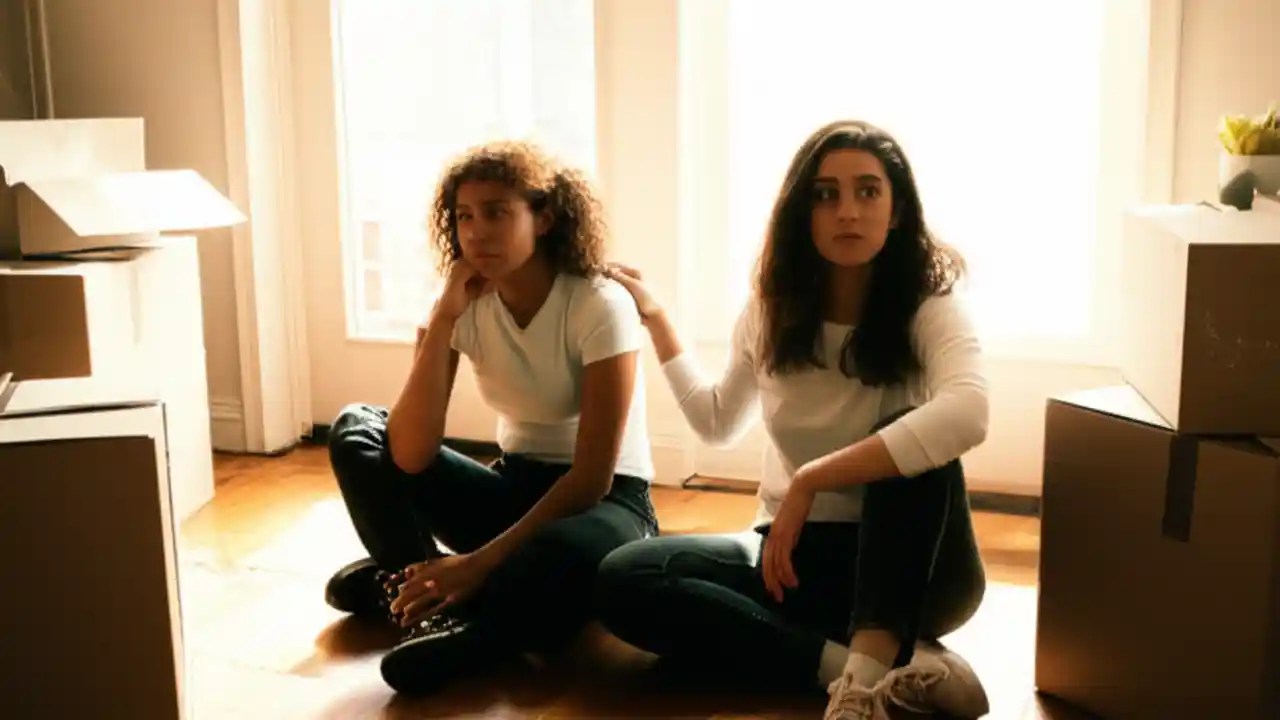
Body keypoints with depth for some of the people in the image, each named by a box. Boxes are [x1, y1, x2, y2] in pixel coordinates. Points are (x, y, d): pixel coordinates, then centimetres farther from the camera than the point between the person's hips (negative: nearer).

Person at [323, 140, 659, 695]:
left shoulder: (601, 305, -20)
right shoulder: (467, 307, -6)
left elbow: (593, 477, -22)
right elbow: (411, 455, -18)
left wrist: (480, 562, -26)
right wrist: (442, 318, -23)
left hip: (604, 503, -5)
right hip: (515, 489, 5)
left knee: (564, 557, -42)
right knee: (356, 431, -8)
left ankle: (468, 630, -15)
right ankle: (427, 590, -15)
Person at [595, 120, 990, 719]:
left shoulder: (929, 306, -13)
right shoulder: (772, 308, 1)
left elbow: (966, 414, -37)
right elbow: (718, 423, 18)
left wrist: (810, 480, -37)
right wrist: (655, 320, 16)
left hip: (905, 564, -4)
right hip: (791, 555, 4)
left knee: (913, 442, -34)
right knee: (622, 579, -21)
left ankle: (868, 670, -41)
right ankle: (875, 662, -31)